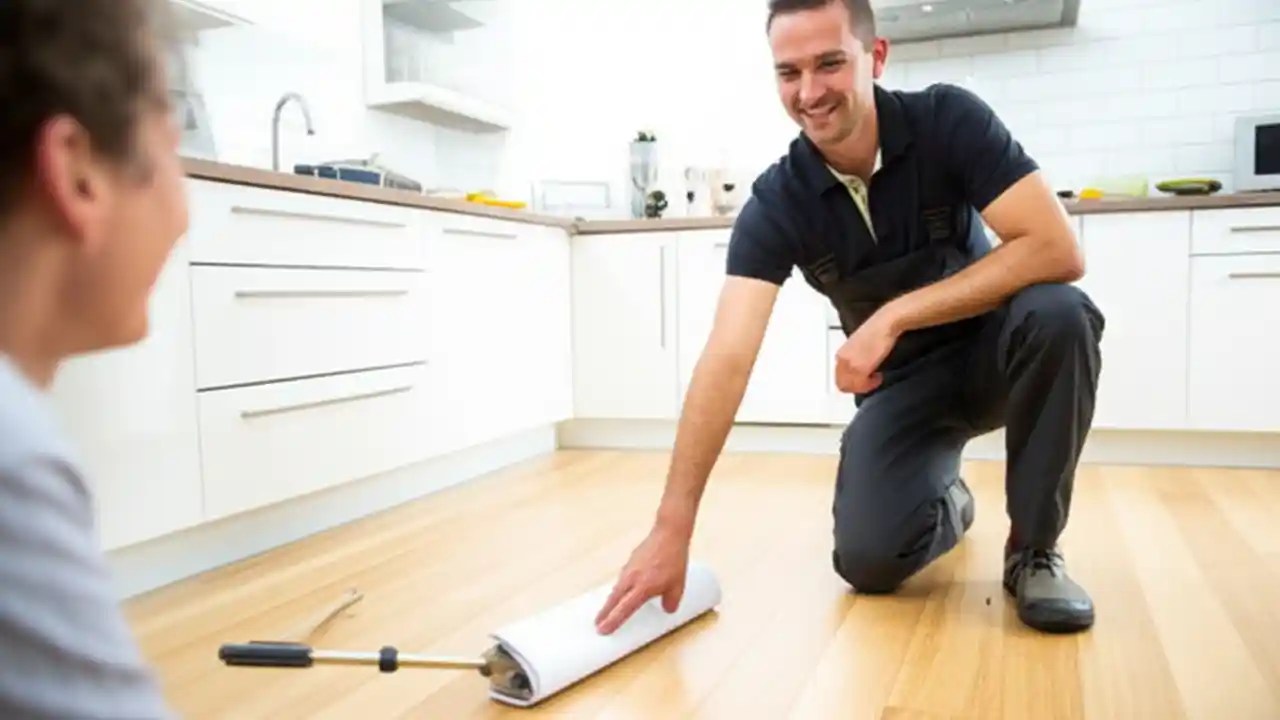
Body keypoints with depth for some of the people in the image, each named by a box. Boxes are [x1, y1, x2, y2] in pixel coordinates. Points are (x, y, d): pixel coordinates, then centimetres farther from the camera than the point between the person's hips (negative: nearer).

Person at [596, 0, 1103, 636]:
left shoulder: (949, 119, -19)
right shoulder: (776, 203, -18)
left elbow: (1056, 250, -27)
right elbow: (728, 358, -29)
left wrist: (895, 315, -33)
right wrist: (673, 527, -37)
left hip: (989, 352, 0)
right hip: (899, 381, 1)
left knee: (1058, 314, -34)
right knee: (869, 559, -19)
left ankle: (1034, 550, -13)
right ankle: (945, 502, 20)